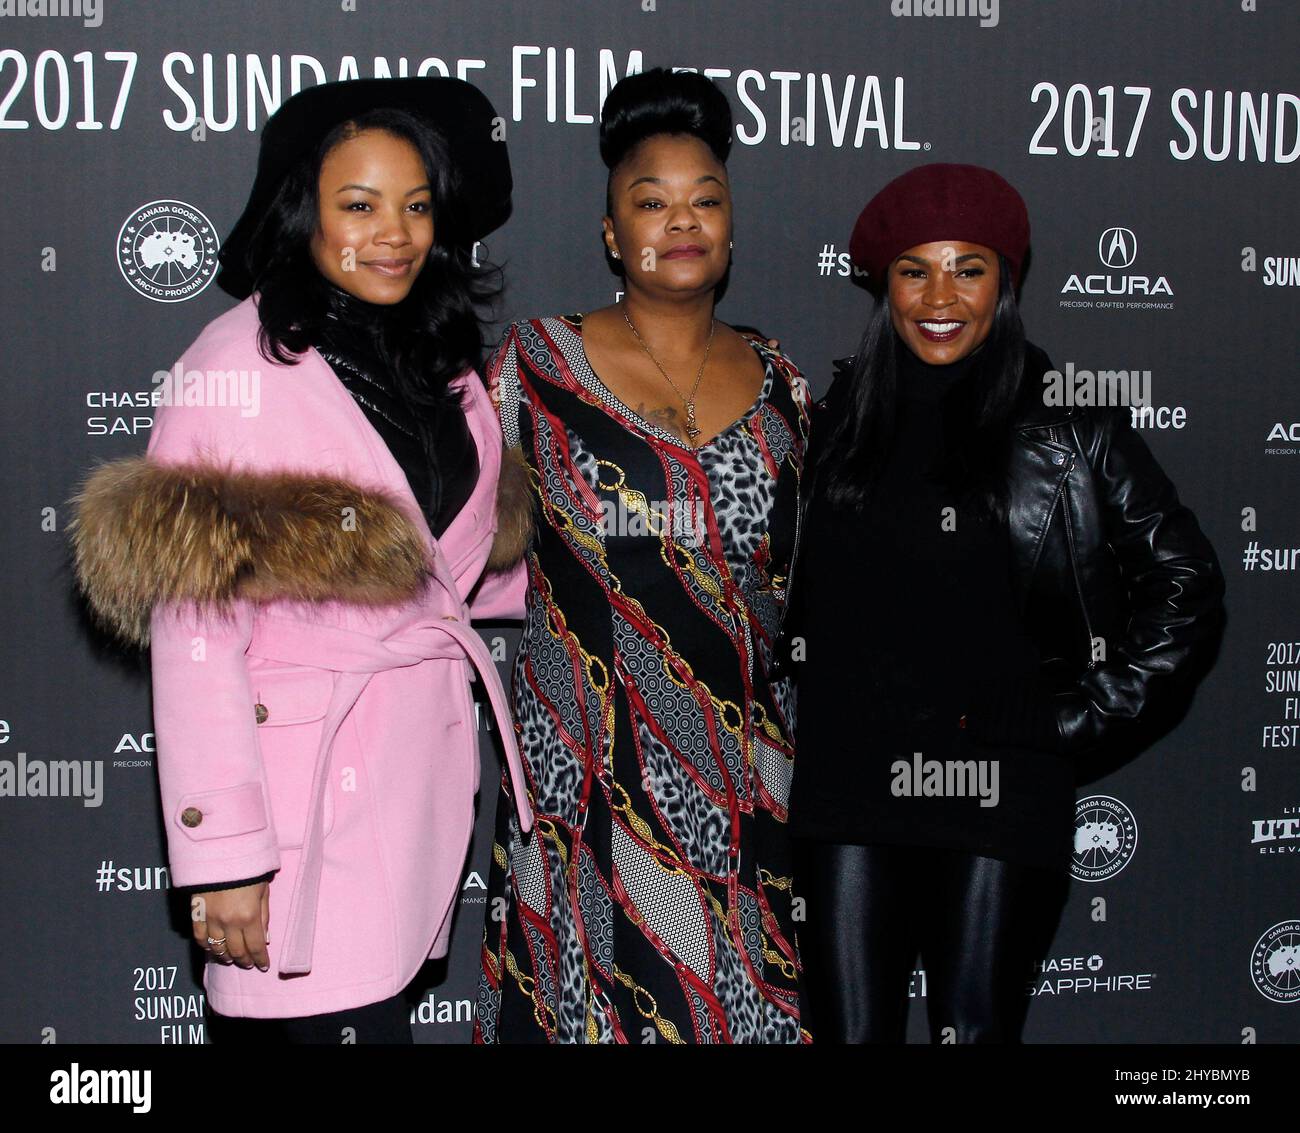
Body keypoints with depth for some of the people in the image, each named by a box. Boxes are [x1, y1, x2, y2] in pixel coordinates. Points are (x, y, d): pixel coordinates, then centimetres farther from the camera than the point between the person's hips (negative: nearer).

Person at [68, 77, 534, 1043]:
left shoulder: (445, 358, 11)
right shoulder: (241, 363, -10)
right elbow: (195, 631, -14)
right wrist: (223, 851, -16)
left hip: (431, 770, 6)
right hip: (307, 777, -6)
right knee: (346, 1022, -7)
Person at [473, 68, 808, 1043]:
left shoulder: (779, 387, 7)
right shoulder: (540, 362, -3)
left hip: (737, 766, 3)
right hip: (589, 766, -2)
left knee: (736, 996, 8)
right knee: (594, 1000, 5)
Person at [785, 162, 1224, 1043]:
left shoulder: (1066, 420, 0)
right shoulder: (842, 419, 10)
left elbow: (1185, 580, 3)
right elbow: (792, 589, 24)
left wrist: (1086, 718, 0)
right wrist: (797, 695, 13)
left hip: (1000, 792, -3)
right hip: (848, 787, 3)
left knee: (975, 1031, 3)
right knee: (850, 1029, 7)